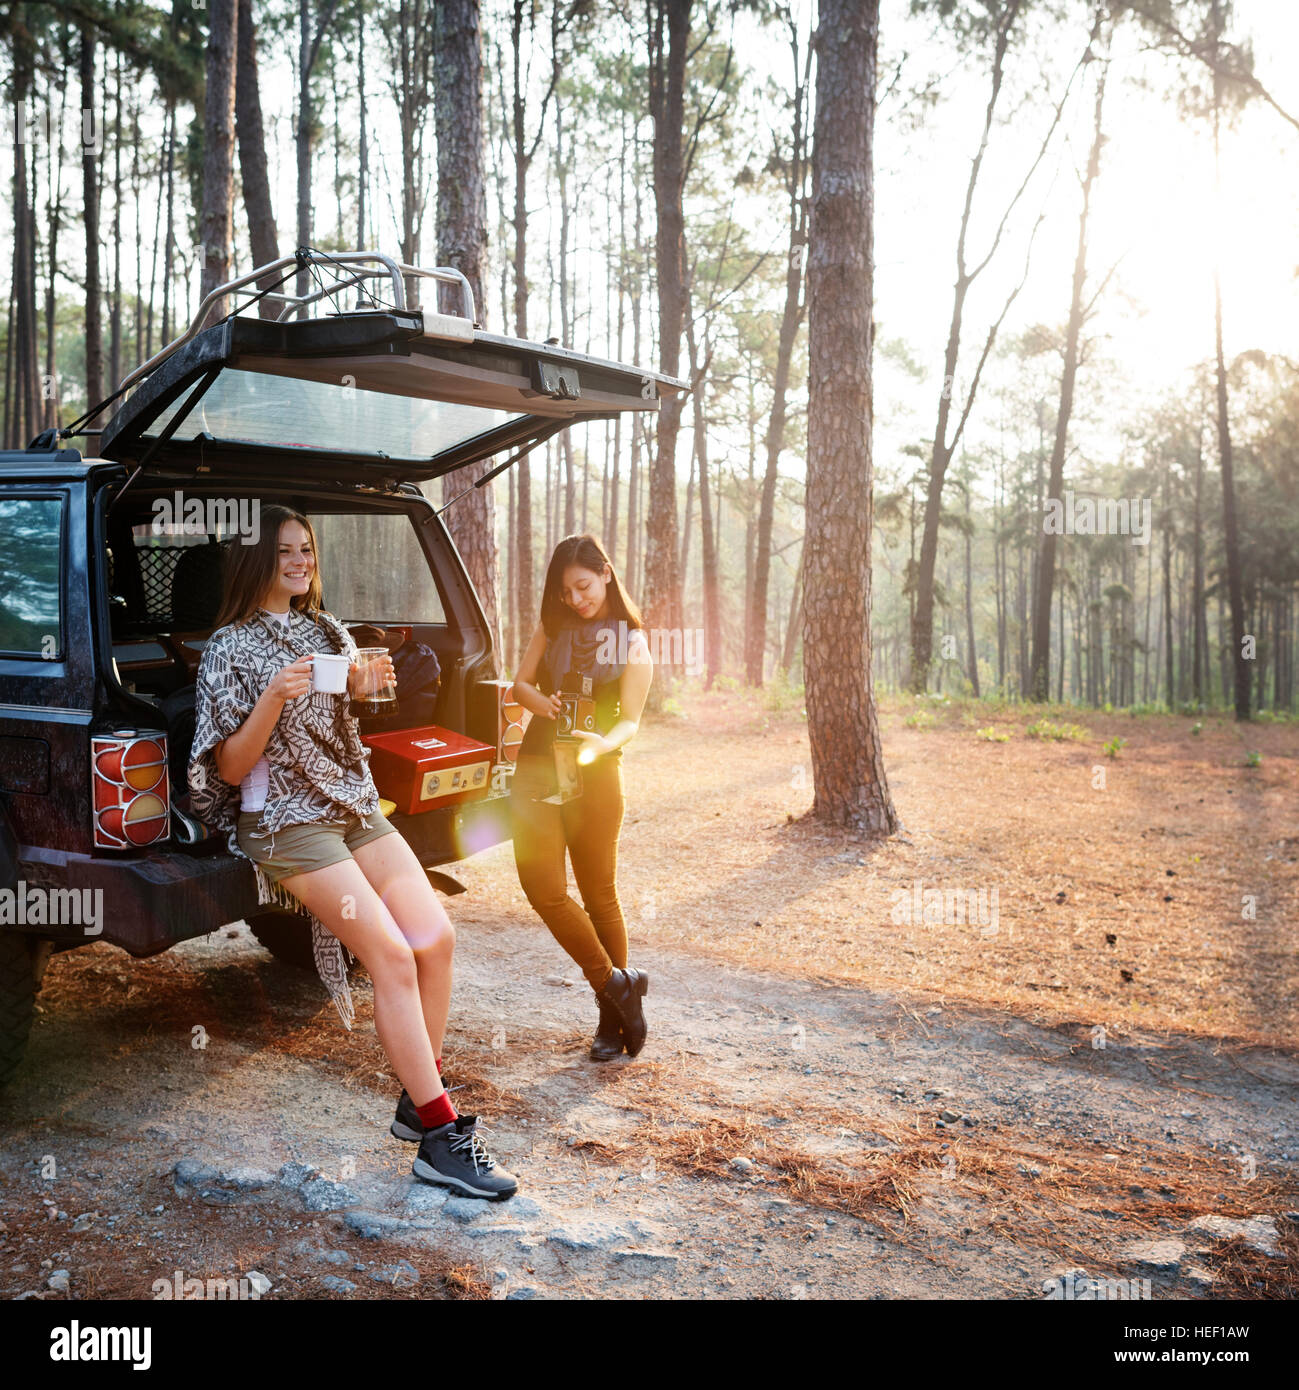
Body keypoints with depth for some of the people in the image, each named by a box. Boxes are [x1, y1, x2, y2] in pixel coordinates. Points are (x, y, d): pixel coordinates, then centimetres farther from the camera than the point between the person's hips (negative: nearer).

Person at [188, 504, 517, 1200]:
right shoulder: (229, 646, -4)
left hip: (358, 808, 7)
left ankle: (418, 1102, 7)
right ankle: (441, 1137, -13)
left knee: (435, 938, -8)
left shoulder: (326, 630, 14)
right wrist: (272, 699, -23)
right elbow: (231, 768, -8)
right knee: (394, 957, -17)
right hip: (288, 823, -7)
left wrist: (362, 685, 4)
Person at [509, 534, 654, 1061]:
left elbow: (630, 720, -7)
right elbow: (519, 682, 11)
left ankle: (612, 1019, 19)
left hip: (595, 774, -3)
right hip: (537, 766, 3)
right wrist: (540, 702, -13)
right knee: (542, 886, -9)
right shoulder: (554, 628, 10)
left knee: (599, 894, 5)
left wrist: (603, 743, -30)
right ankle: (617, 984, 7)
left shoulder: (632, 642, -1)